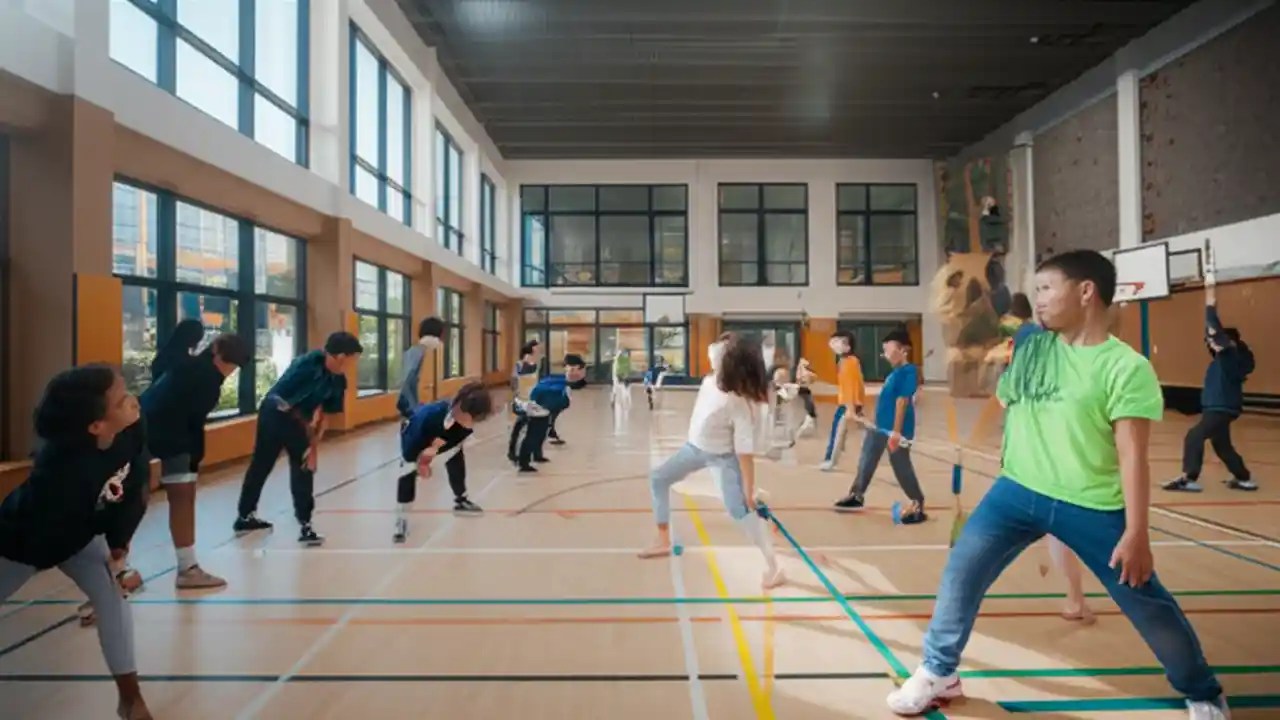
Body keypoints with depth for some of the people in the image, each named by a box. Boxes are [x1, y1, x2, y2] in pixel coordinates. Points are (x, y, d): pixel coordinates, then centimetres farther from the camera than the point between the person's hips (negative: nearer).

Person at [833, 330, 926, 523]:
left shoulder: (909, 371, -17)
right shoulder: (894, 372, 10)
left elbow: (902, 401, -21)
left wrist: (897, 431, -23)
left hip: (897, 429, -9)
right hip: (880, 426, 9)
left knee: (902, 467, 1)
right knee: (866, 461, 17)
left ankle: (918, 505, 16)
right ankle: (857, 495, 31)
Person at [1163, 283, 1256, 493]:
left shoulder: (1231, 357, -13)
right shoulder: (1222, 357, 10)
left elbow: (1218, 331, -21)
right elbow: (1212, 330, 10)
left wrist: (1211, 306, -17)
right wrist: (1209, 306, 3)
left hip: (1223, 409, -10)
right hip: (1215, 408, 10)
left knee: (1194, 437, -16)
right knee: (1222, 445, 18)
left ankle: (1189, 479, -18)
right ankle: (1244, 479, 29)